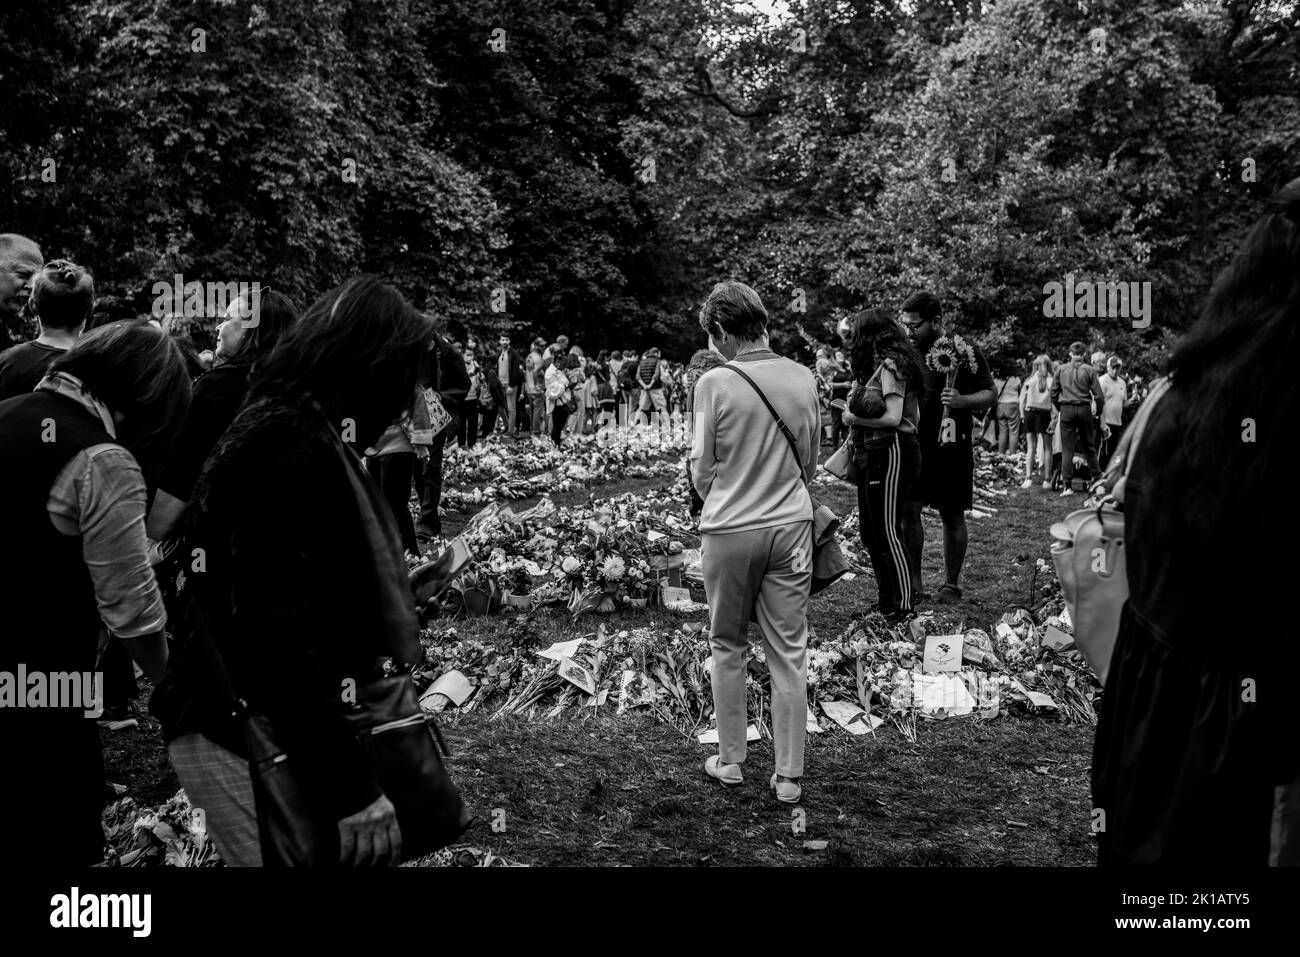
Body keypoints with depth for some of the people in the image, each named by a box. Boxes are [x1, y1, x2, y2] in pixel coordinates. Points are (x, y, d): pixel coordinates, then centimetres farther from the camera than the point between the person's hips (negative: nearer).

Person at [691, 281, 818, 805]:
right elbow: (810, 462, 8)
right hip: (791, 524, 3)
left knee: (728, 648, 15)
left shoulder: (714, 383, -12)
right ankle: (788, 776, 15)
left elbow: (702, 469, -7)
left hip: (730, 528, -3)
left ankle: (730, 762, 25)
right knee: (789, 653, 9)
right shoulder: (802, 378, 0)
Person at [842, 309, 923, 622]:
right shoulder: (881, 364, 15)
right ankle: (887, 599, 24)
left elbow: (893, 418, -19)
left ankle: (904, 606, 3)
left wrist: (854, 417, -10)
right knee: (869, 531, 14)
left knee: (887, 531, -5)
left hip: (891, 452, -10)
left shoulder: (889, 365, -12)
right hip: (872, 453, 10)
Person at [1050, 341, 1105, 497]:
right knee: (1088, 446, 14)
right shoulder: (1088, 370, -1)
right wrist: (1100, 408, 14)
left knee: (1067, 449, 1)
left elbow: (1053, 393, 5)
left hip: (1066, 409, 0)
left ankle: (1067, 486, -4)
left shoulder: (1061, 369, 4)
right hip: (1084, 409, 0)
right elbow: (1098, 394, -3)